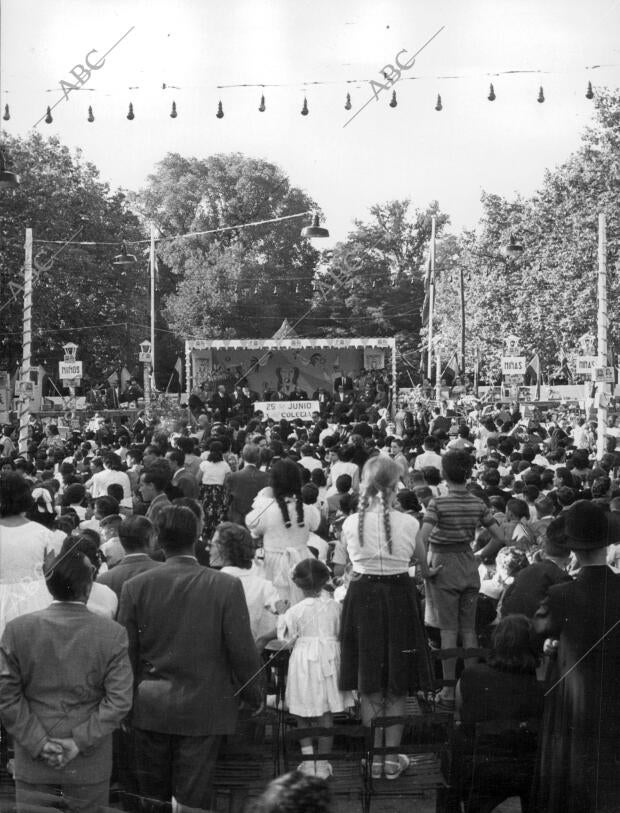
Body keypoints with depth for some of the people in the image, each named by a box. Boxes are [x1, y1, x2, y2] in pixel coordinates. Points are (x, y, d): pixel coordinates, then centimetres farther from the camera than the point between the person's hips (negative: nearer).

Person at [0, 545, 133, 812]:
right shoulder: (113, 634, -9)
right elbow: (119, 700, -12)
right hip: (90, 767, -1)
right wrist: (81, 742, -9)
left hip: (32, 764, 1)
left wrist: (38, 742, -5)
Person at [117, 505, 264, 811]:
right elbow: (243, 651, -9)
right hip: (202, 711, -2)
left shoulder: (135, 586, -6)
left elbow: (126, 652, 0)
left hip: (150, 709, 2)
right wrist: (255, 695, 8)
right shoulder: (226, 586, -12)